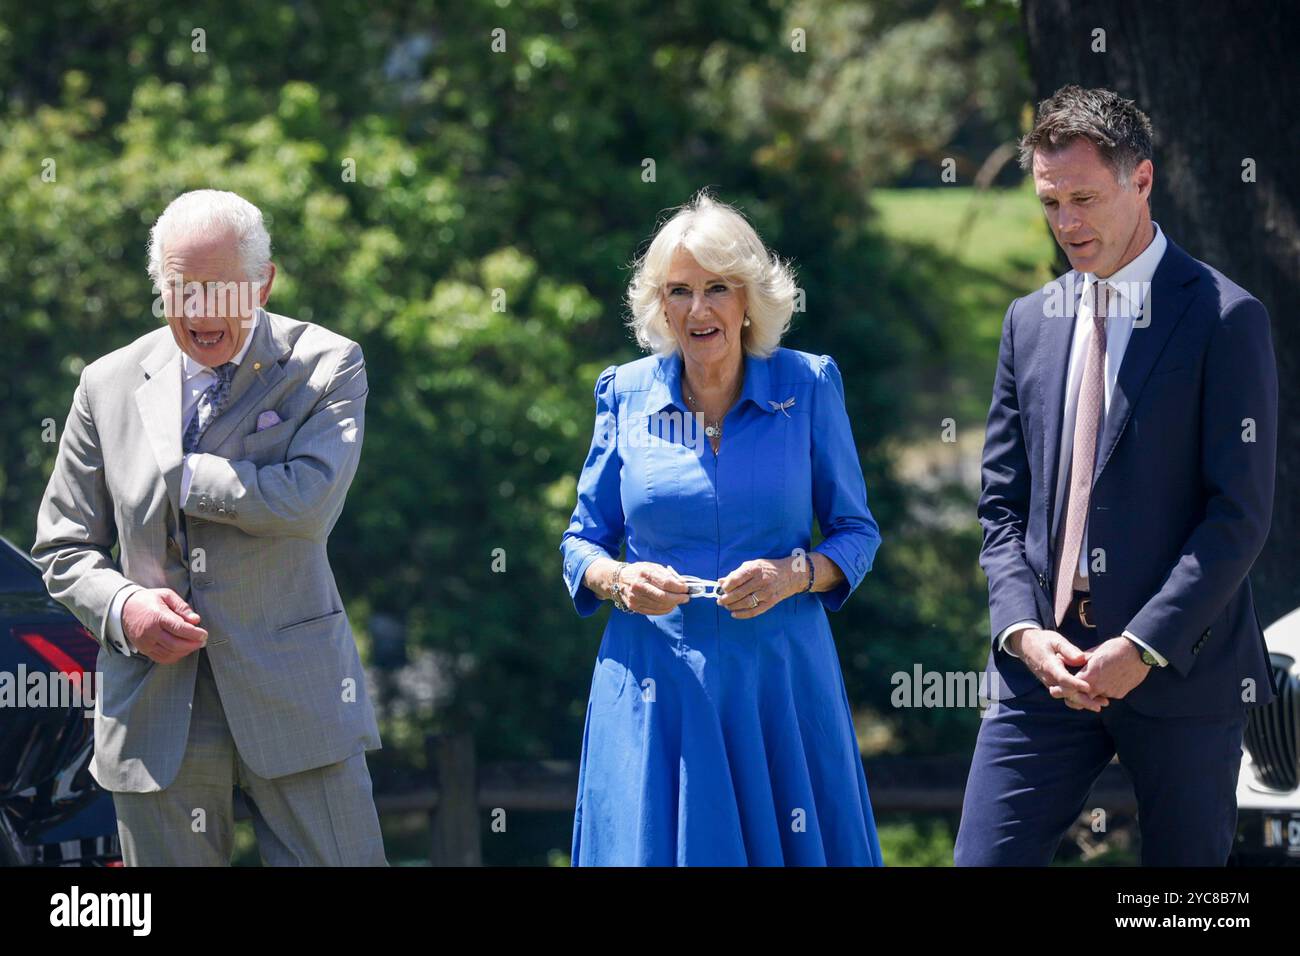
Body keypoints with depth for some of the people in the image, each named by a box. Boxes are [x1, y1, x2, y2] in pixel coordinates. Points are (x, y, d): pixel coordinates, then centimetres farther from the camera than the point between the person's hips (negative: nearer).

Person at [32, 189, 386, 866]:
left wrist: (174, 474, -9)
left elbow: (309, 503, -16)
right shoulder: (109, 385, 9)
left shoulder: (326, 366, 1)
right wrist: (120, 608, -7)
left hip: (295, 703, -2)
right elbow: (63, 548, 13)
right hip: (155, 714, 2)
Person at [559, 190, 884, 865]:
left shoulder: (807, 386, 1)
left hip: (781, 679, 0)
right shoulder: (626, 394, 5)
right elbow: (583, 543, 10)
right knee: (650, 848, -3)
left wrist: (796, 574, -14)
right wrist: (620, 581, -12)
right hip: (656, 685, 1)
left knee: (793, 848, 1)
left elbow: (856, 531, 6)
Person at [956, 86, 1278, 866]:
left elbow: (1240, 513, -9)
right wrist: (1022, 629, -4)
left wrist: (1143, 647, -16)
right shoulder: (1031, 322, 13)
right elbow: (1004, 502, 13)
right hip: (1046, 661, 4)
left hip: (1180, 665, -4)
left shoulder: (1224, 318, -4)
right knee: (985, 859, -5)